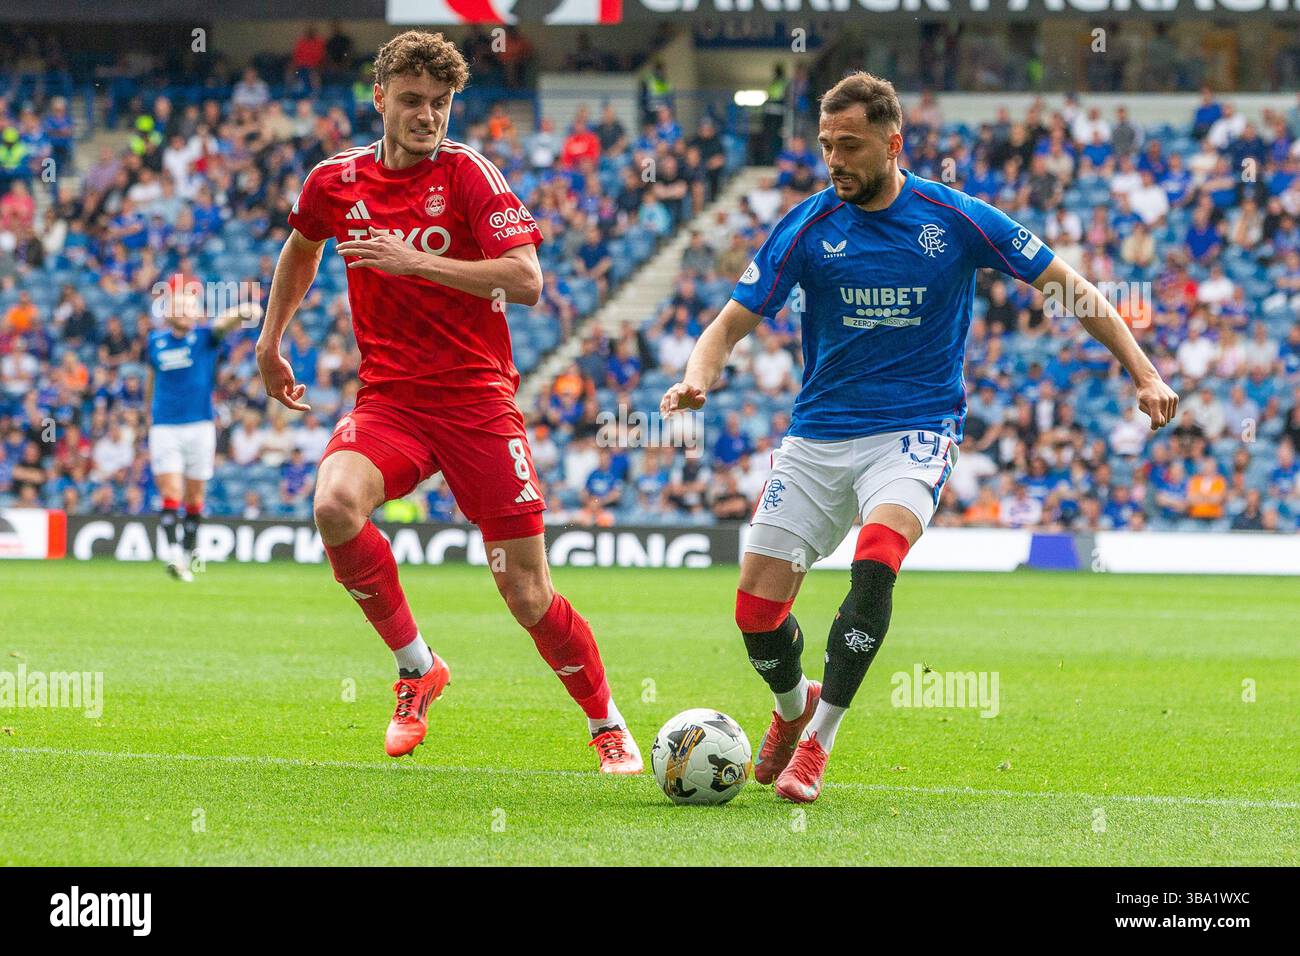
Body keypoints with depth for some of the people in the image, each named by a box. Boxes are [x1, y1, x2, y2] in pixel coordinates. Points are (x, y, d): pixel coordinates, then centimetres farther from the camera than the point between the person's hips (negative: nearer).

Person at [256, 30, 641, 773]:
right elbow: (302, 248, 29)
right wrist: (270, 341, 28)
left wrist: (414, 261, -25)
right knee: (335, 504, -30)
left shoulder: (469, 173, -6)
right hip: (389, 400, 2)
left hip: (478, 399, -2)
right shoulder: (336, 182, 5)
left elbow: (526, 280, -18)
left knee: (527, 593, -4)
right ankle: (416, 669, -8)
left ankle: (609, 727, 20)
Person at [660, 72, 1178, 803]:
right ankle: (794, 707, 31)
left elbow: (1070, 288, 4)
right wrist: (697, 380, -21)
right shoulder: (808, 228, -1)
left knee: (875, 559, -32)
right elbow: (730, 327, 1)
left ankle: (817, 743, -21)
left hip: (916, 432, -3)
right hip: (819, 434, 3)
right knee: (758, 609, -4)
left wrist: (1143, 373, -2)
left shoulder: (955, 219, -5)